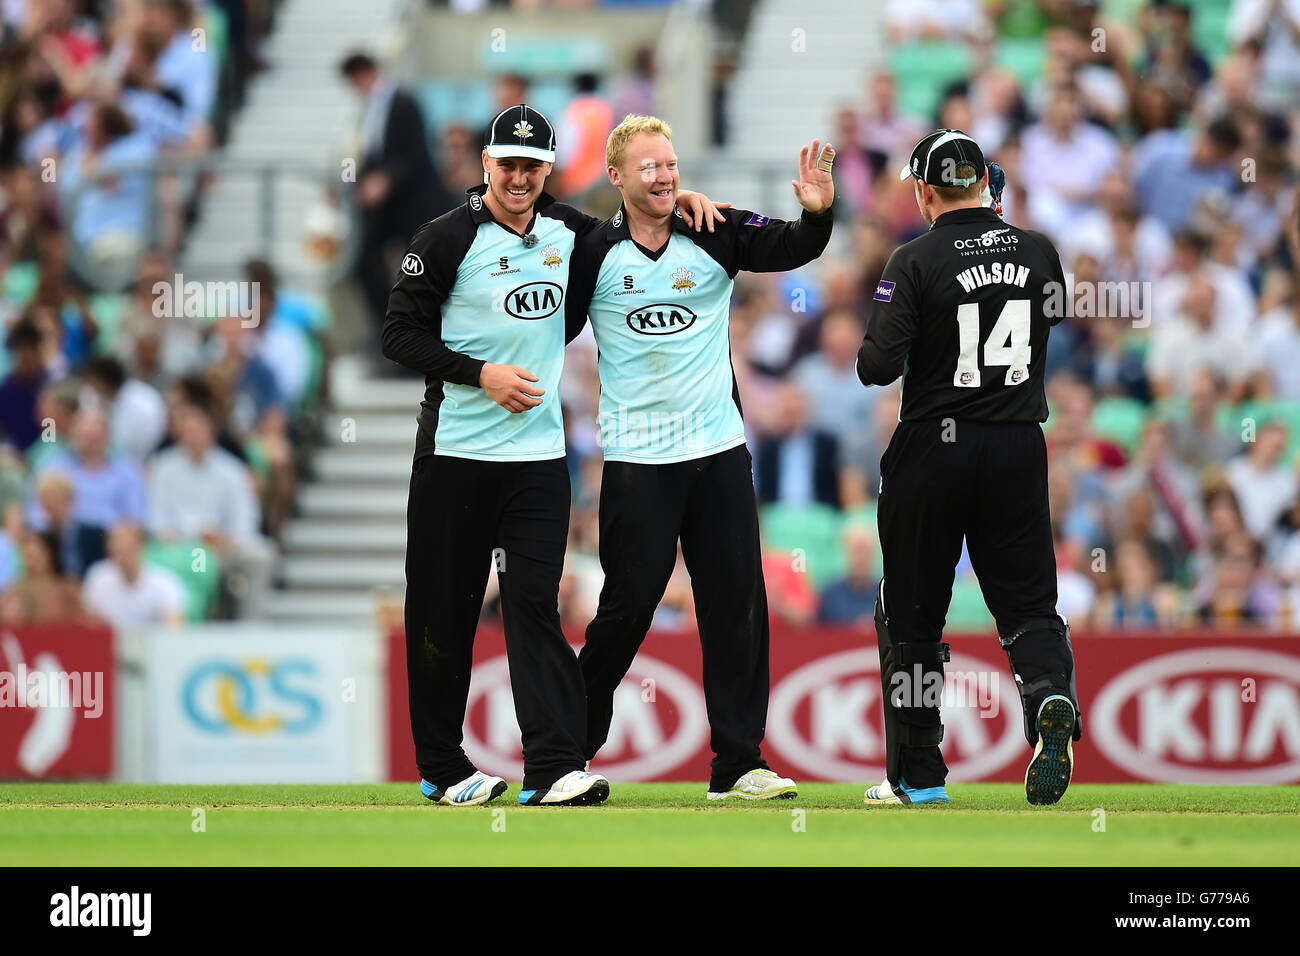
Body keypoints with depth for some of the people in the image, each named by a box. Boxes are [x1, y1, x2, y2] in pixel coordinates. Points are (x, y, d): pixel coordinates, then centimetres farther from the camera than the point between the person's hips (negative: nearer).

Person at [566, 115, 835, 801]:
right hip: (637, 460, -3)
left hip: (721, 450, 3)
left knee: (737, 603, 2)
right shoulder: (594, 252, -3)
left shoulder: (717, 236, 1)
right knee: (628, 605, -1)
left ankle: (737, 764, 7)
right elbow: (555, 329, 5)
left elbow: (792, 249, -10)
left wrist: (817, 212, -29)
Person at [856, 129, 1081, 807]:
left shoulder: (916, 261, -11)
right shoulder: (1039, 253, 3)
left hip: (934, 448, -3)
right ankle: (1050, 696, -25)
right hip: (1020, 448, 3)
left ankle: (917, 776, 12)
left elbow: (877, 366, -16)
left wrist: (874, 349, 5)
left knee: (911, 615, 9)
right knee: (1027, 601, 7)